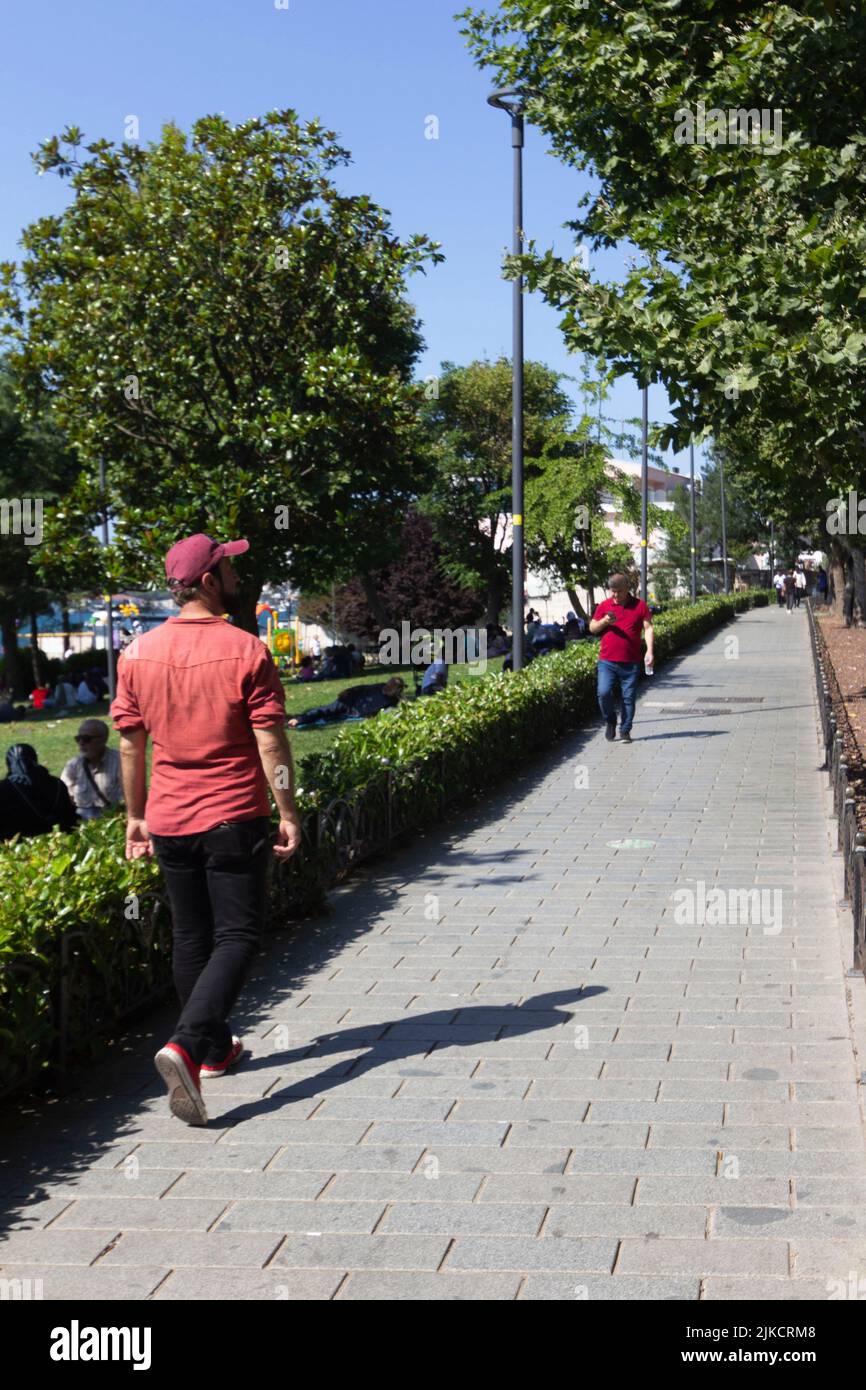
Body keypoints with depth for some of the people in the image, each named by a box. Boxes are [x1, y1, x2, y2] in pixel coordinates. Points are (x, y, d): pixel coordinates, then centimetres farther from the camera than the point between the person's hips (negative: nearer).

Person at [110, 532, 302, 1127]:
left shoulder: (138, 653, 1)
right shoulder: (246, 650, -12)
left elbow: (130, 743, 6)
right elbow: (270, 741, -12)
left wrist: (136, 815, 15)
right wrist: (289, 813, -5)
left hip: (169, 820, 5)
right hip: (234, 818, -5)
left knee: (192, 938, 17)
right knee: (237, 936, 1)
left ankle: (216, 1048, 28)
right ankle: (186, 1045, -17)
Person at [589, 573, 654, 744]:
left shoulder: (639, 605, 4)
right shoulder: (604, 605, 8)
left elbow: (648, 628, 1)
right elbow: (592, 628, 13)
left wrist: (649, 651, -12)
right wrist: (604, 622, -9)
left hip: (631, 663, -1)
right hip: (607, 661, 1)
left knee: (628, 697, 2)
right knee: (604, 693, -12)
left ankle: (625, 731, 12)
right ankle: (610, 722, 13)